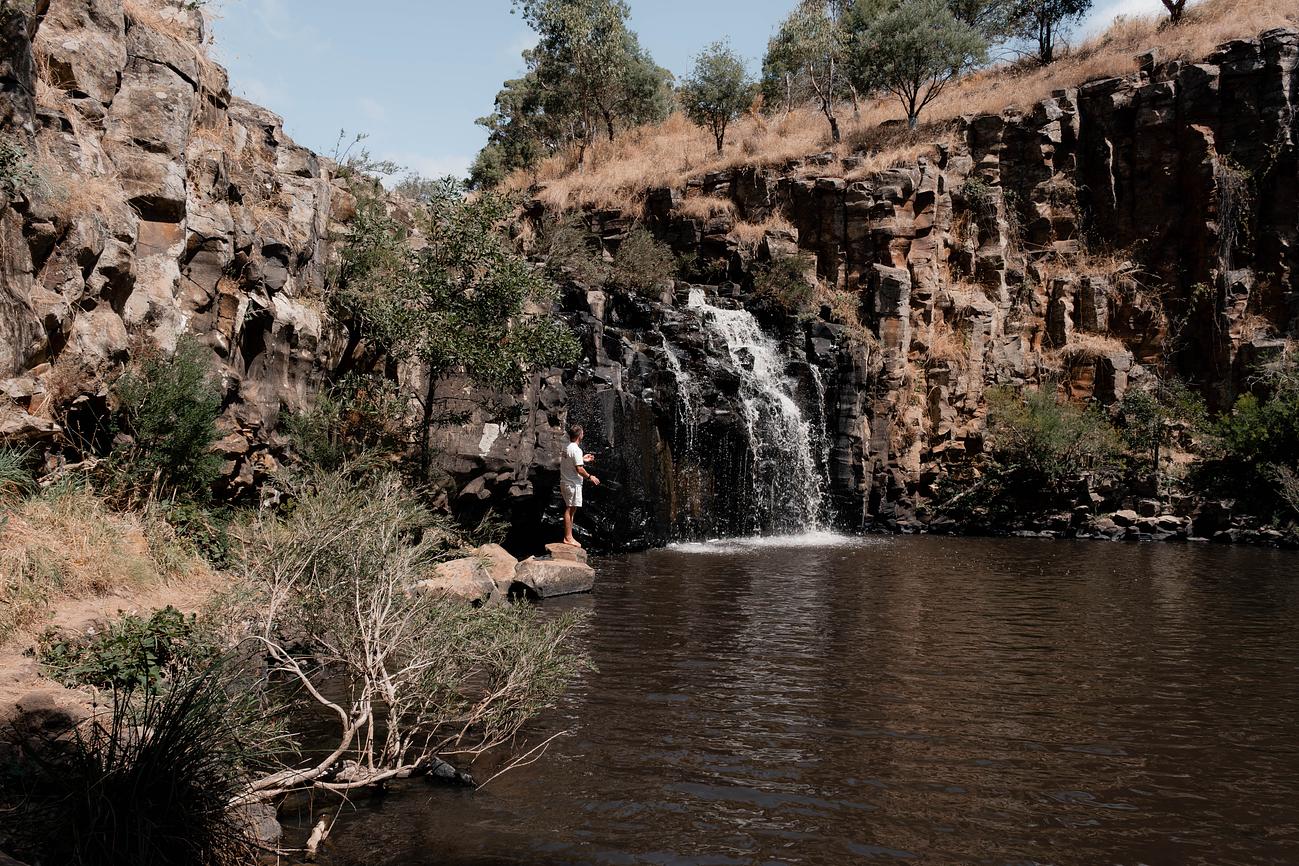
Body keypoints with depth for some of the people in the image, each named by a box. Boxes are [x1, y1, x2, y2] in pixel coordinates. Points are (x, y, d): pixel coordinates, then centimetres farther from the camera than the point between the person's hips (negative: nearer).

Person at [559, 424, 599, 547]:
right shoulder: (576, 450, -17)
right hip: (573, 484, -10)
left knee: (569, 510, 14)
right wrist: (590, 477, -8)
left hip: (565, 482, 10)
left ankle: (568, 536, 18)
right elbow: (579, 469, -21)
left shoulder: (567, 448, 12)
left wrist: (583, 459, 26)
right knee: (570, 510, -5)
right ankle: (568, 538, -2)